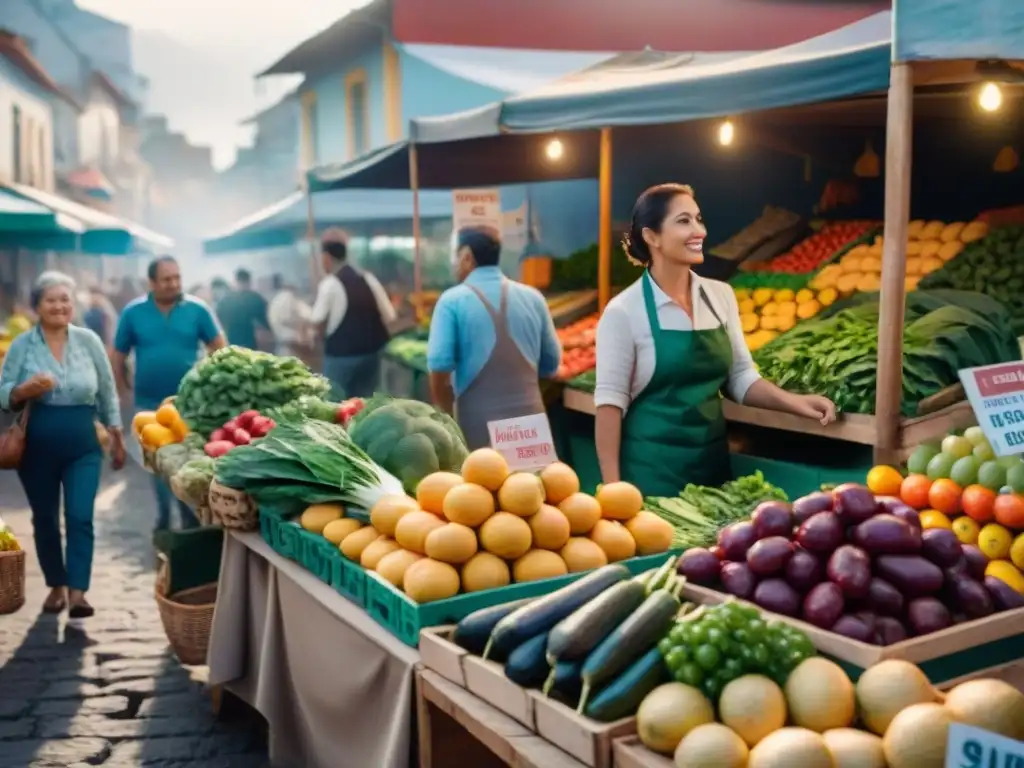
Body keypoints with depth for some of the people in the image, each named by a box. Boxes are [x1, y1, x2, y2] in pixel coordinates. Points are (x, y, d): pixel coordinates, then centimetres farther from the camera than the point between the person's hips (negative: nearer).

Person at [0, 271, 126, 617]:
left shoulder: (89, 341, 0)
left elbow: (108, 393, 8)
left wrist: (117, 437, 10)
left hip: (82, 446, -1)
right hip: (37, 448, 1)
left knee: (80, 517, -9)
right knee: (45, 518, 11)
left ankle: (77, 593, -9)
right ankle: (57, 586, 25)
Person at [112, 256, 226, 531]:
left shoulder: (197, 309, -5)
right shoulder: (133, 312, -3)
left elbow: (219, 348, 3)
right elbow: (118, 356, 4)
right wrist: (125, 393, 2)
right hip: (149, 403, 1)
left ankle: (192, 521, 18)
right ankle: (163, 520, 27)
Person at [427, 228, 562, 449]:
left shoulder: (452, 301, -5)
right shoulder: (533, 297, 8)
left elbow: (440, 367, -10)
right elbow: (551, 363, 12)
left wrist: (445, 418, 5)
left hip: (478, 425, -4)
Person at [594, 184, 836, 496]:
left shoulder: (721, 295, 4)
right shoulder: (623, 312, -12)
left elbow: (740, 378, 10)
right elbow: (610, 402, -11)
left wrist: (794, 402, -6)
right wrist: (612, 487, -14)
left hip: (712, 461, 5)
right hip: (651, 468, -5)